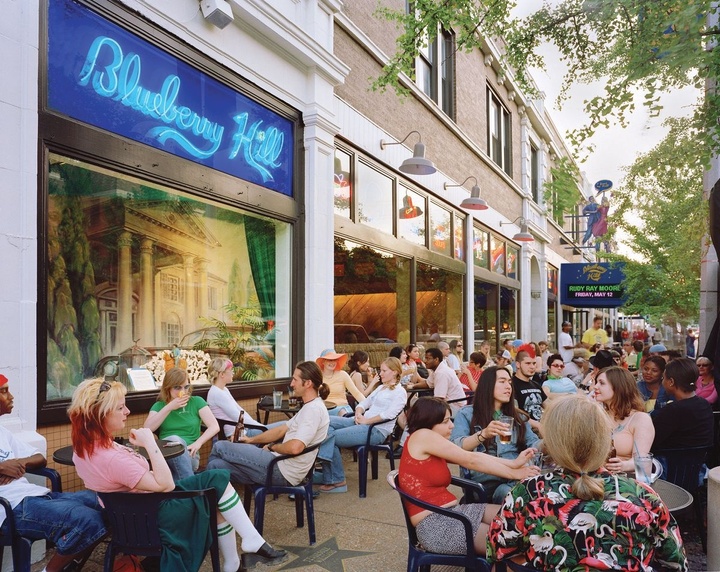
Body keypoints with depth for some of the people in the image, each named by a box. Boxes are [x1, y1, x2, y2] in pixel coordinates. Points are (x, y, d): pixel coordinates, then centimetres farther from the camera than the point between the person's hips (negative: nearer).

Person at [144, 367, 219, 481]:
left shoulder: (196, 402, 12)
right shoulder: (159, 406, 16)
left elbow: (214, 427, 0)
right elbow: (147, 429, -4)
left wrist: (198, 443, -16)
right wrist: (169, 407, -9)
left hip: (189, 454, -1)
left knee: (176, 441, -35)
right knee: (173, 439, -35)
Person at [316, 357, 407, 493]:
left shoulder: (399, 392, -4)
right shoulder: (381, 388, 24)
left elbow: (389, 414, -18)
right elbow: (365, 402, 20)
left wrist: (366, 421, -17)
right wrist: (358, 414, -2)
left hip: (376, 430, -9)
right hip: (362, 423, 9)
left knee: (331, 437, -19)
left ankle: (337, 481, -9)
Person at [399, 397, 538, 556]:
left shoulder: (432, 448, 15)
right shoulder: (422, 436, -14)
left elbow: (470, 457, 7)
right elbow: (470, 460, -10)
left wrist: (514, 463, -4)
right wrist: (514, 474, -5)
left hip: (452, 512, 9)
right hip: (436, 524, -9)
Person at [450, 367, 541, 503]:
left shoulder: (518, 416, 25)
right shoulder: (467, 414, 9)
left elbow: (533, 444, 14)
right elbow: (454, 448, -5)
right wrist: (483, 434, -21)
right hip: (486, 480, -4)